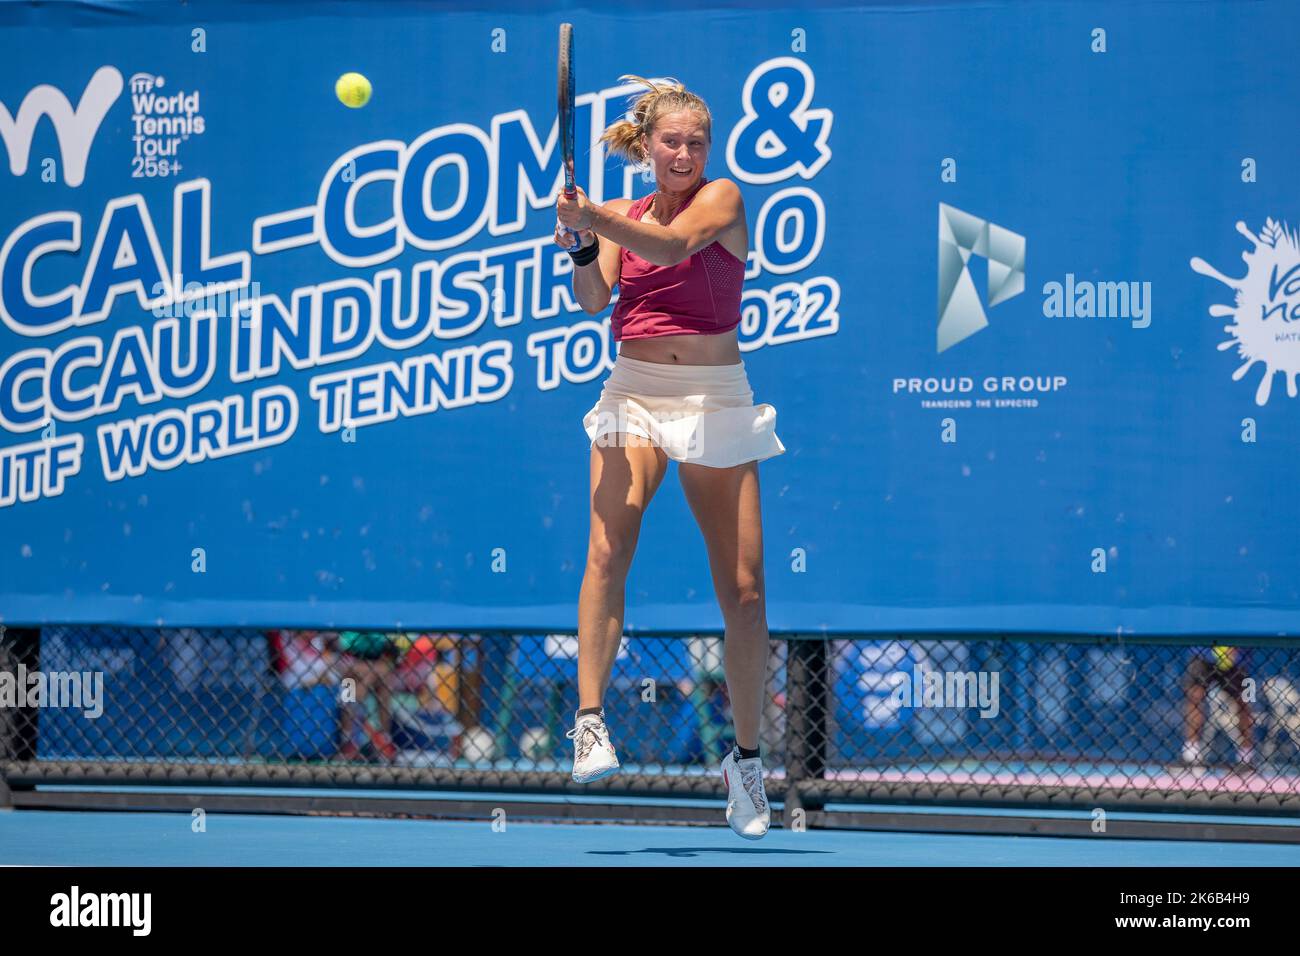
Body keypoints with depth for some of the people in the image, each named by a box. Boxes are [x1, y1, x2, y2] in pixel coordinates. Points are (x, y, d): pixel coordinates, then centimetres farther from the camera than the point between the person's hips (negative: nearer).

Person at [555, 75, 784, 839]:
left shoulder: (722, 198, -2)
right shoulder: (623, 216, 9)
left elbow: (677, 242, -23)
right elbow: (594, 301, -6)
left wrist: (595, 220, -37)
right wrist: (582, 249, -25)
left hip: (716, 402, -1)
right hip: (635, 395, 1)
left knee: (744, 591, 0)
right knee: (608, 546, -24)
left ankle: (747, 756, 16)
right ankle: (590, 723, -27)